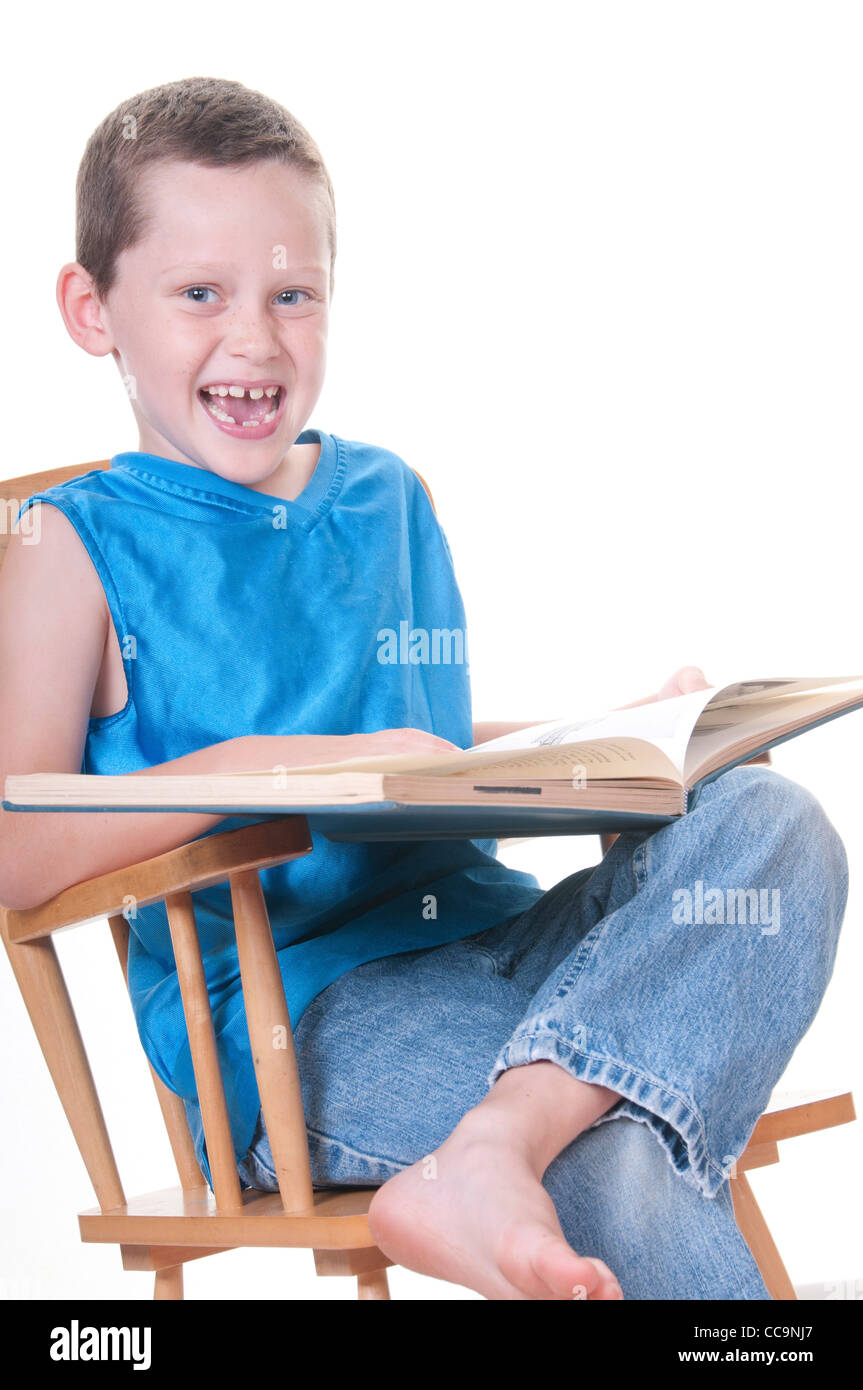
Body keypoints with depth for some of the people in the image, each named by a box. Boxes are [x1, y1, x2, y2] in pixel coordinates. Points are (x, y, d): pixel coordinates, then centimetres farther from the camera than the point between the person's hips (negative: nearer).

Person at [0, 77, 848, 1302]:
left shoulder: (386, 497, 19)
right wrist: (276, 763, -20)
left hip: (490, 932, 7)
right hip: (284, 1017, -6)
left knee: (768, 821, -23)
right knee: (612, 1165, -35)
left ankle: (493, 1152, -37)